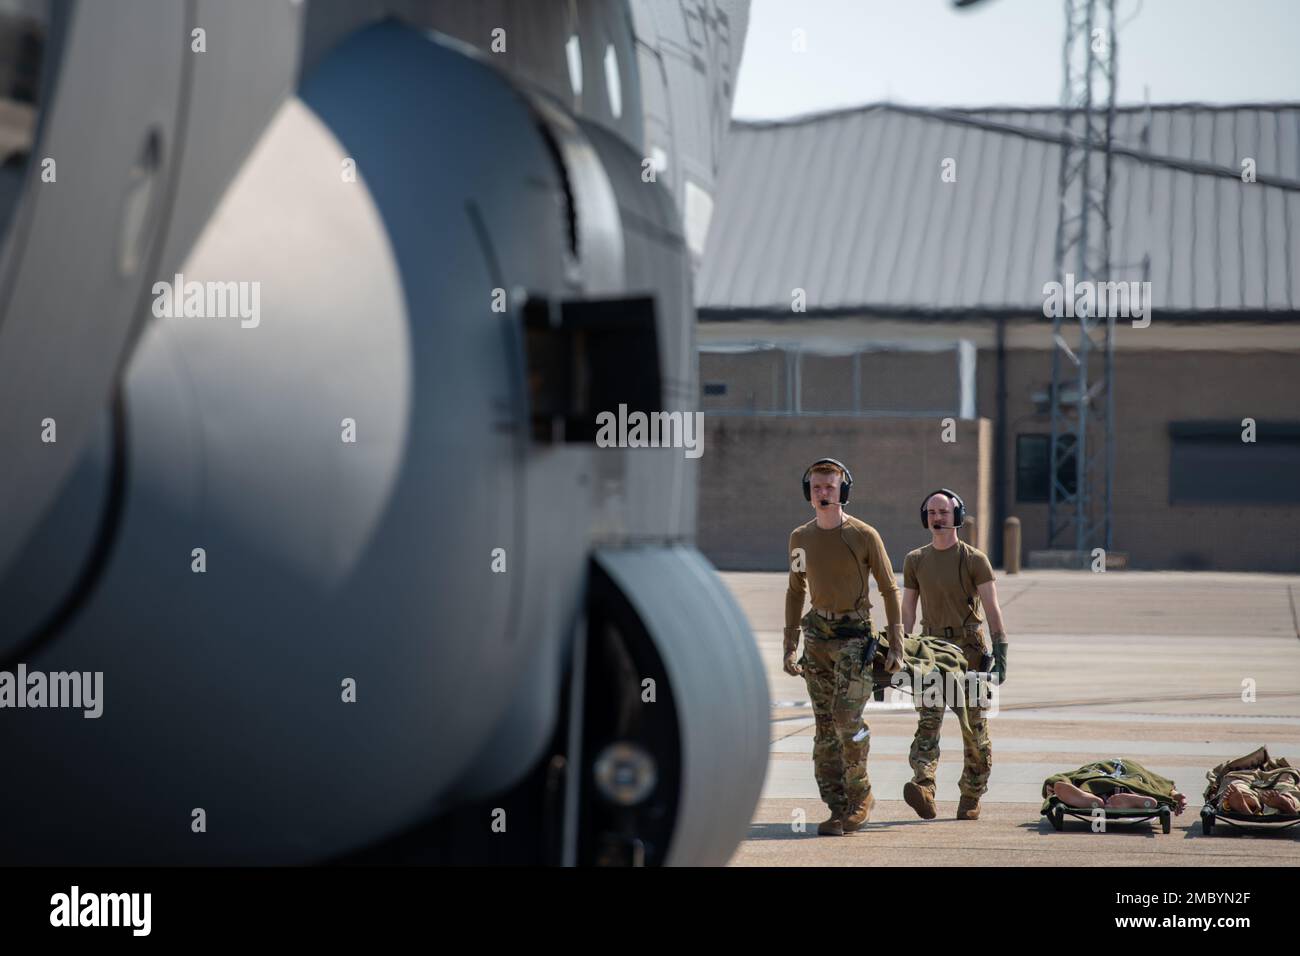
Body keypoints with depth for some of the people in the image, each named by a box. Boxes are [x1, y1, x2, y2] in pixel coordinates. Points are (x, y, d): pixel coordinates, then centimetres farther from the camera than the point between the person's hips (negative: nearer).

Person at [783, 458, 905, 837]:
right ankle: (837, 811, 4)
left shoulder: (864, 536, -8)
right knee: (825, 726, 1)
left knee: (846, 717, -16)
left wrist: (896, 645, -5)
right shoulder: (800, 538, 5)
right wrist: (790, 645, 13)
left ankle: (860, 795, 4)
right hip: (817, 635, 4)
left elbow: (889, 590, -2)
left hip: (855, 636, -4)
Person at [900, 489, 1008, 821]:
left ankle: (971, 799, 13)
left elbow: (992, 610, -4)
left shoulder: (974, 560, -1)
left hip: (969, 650, -2)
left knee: (974, 730, 2)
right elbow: (907, 612, 14)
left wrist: (1000, 653, -11)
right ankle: (924, 790, -30)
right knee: (927, 723, -14)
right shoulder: (915, 561, 10)